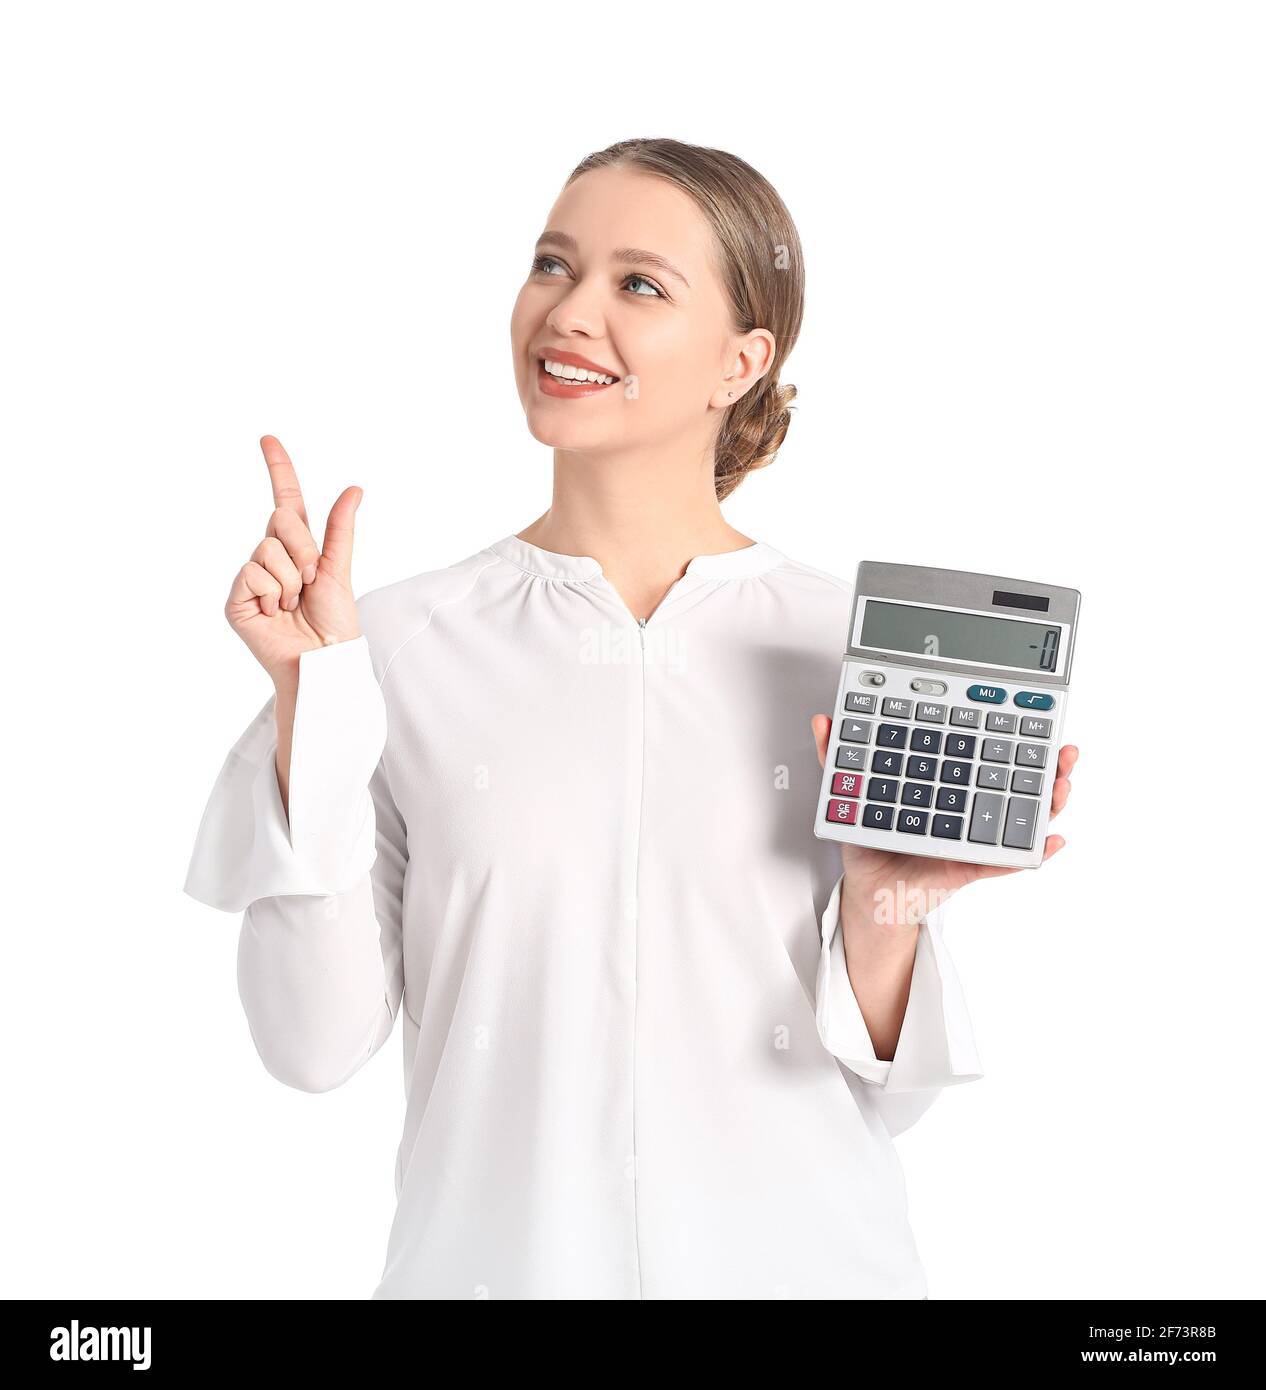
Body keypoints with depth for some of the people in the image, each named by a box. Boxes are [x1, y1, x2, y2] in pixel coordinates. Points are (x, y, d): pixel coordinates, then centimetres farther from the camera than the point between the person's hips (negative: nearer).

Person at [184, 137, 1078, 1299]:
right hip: (498, 1248, 0)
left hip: (800, 1256, 0)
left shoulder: (855, 650, -8)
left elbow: (878, 1095, -2)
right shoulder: (402, 642, -7)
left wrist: (888, 907, -19)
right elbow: (317, 1046, -10)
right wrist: (309, 698, -14)